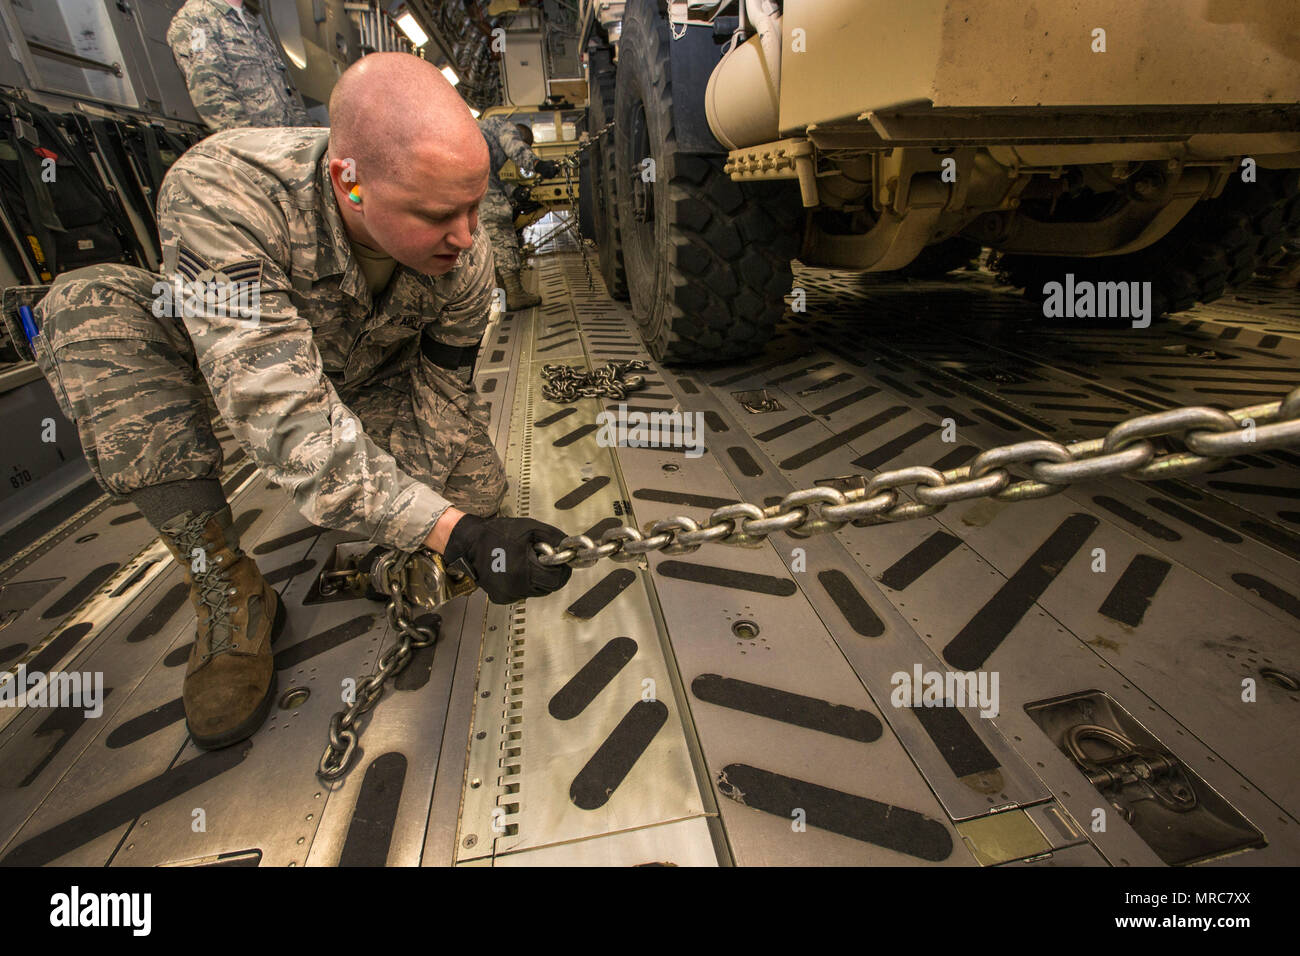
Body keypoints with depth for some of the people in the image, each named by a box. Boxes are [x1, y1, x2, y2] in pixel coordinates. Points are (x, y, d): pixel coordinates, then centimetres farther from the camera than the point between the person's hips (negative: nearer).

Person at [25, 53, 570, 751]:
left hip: (373, 378, 1)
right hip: (229, 359, -1)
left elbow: (444, 396, -14)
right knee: (93, 306, -29)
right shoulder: (217, 192, -37)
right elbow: (282, 416, -44)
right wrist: (450, 532, -51)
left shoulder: (467, 260, -26)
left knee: (476, 487, -21)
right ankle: (229, 592, -22)